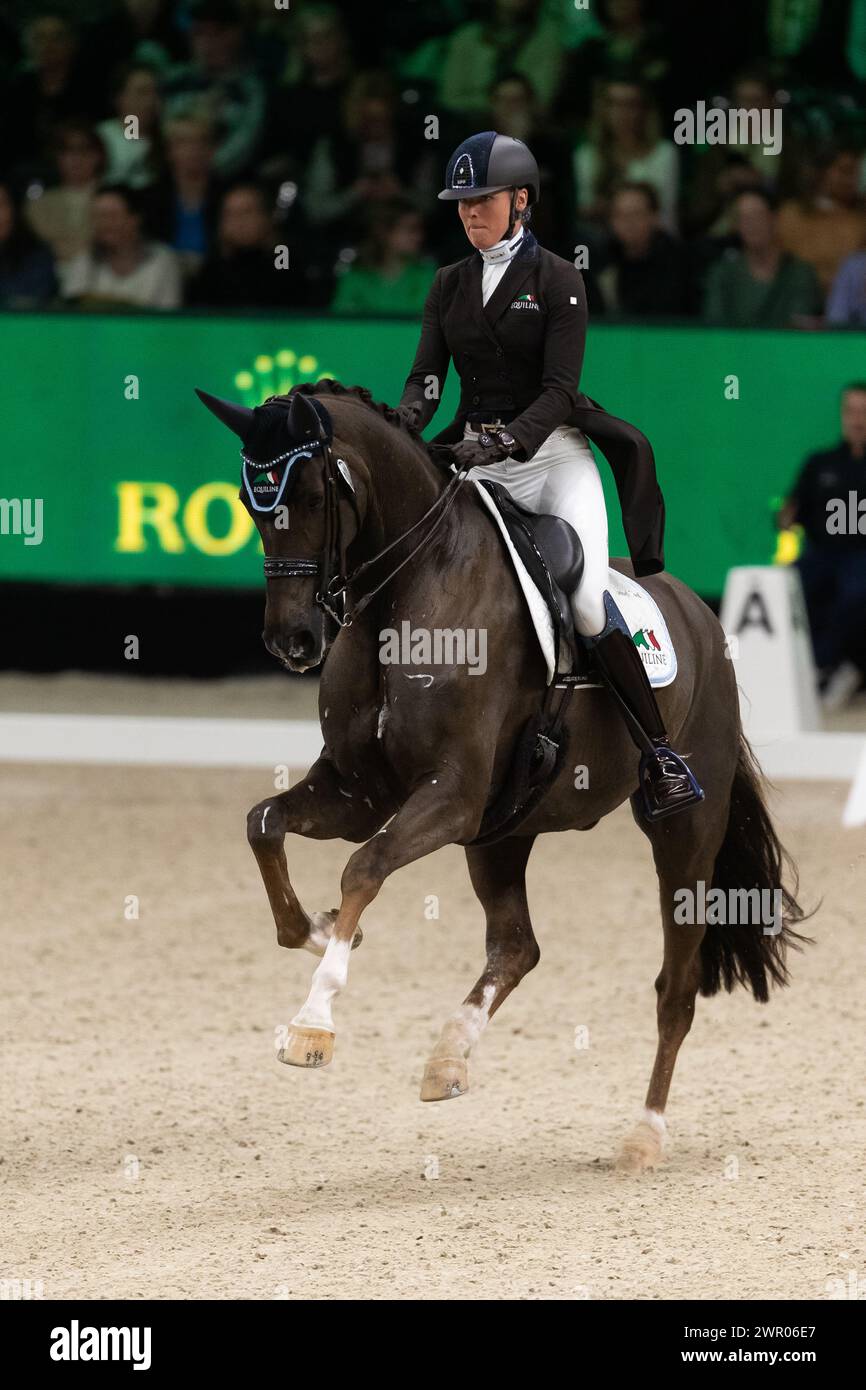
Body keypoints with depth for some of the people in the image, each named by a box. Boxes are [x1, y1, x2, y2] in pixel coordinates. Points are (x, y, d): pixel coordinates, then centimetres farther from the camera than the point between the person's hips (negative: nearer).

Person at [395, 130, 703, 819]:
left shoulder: (558, 280, -3)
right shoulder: (450, 285, 12)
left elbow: (560, 390, -11)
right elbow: (427, 373, 4)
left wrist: (504, 439, -27)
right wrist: (406, 419, -18)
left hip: (550, 450, -5)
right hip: (478, 460, 5)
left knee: (587, 600, -22)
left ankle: (661, 756, -16)